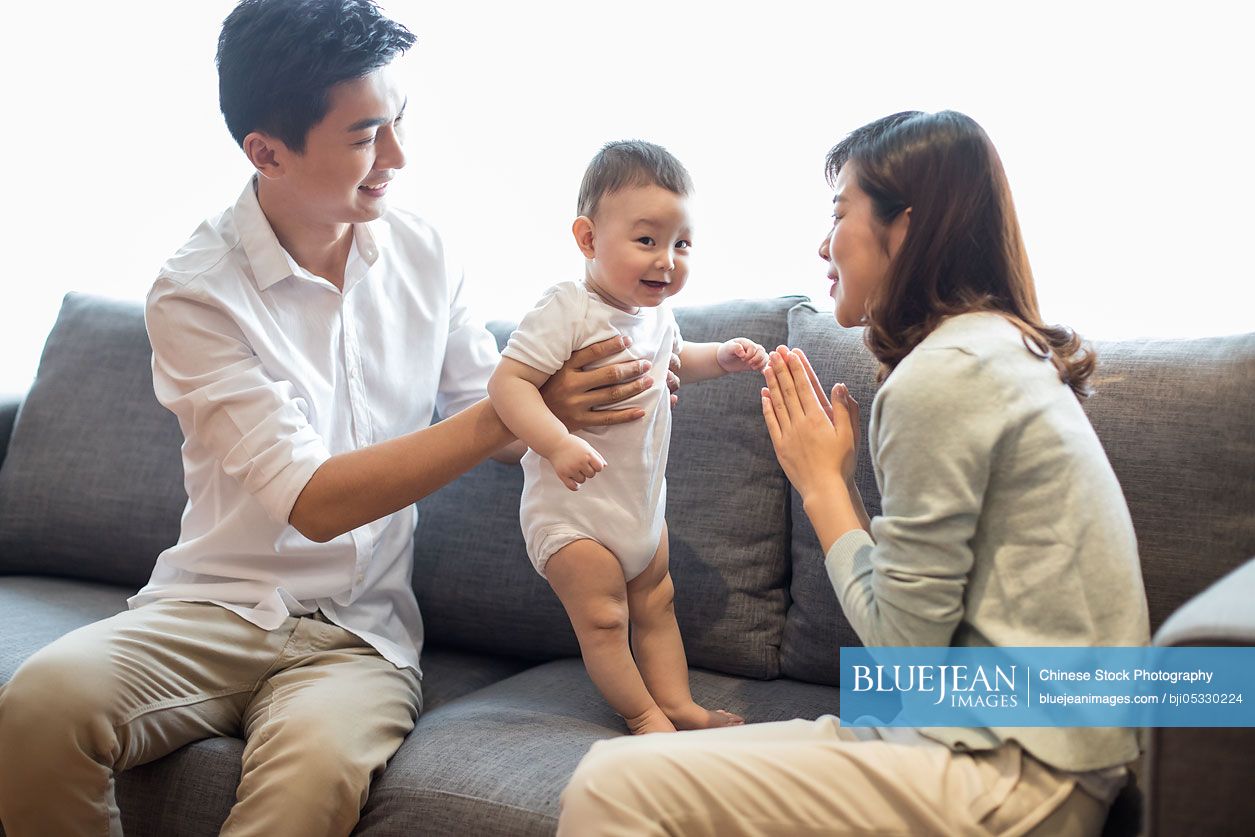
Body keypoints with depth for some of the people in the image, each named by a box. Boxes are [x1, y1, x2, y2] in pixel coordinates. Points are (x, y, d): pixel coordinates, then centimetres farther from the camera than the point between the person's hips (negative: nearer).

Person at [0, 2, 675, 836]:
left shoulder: (421, 252, 4)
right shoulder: (195, 292, -11)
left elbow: (490, 421, 12)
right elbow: (313, 502, -19)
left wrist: (589, 395, -10)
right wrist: (516, 411, -23)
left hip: (360, 634, 2)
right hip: (212, 608, -1)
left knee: (315, 766, -33)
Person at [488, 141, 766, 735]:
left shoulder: (655, 311, 1)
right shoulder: (567, 312, -26)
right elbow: (508, 380, -33)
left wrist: (723, 357, 7)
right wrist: (558, 443, -45)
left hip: (643, 502, 8)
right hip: (574, 512, -8)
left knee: (656, 605, 18)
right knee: (603, 617, 0)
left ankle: (679, 706, 31)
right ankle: (643, 714, 18)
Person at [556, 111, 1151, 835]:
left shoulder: (945, 374, -16)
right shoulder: (1006, 346, 15)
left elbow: (903, 636, -13)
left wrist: (823, 483, -2)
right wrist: (834, 475, 8)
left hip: (1014, 777, -10)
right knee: (619, 767, 5)